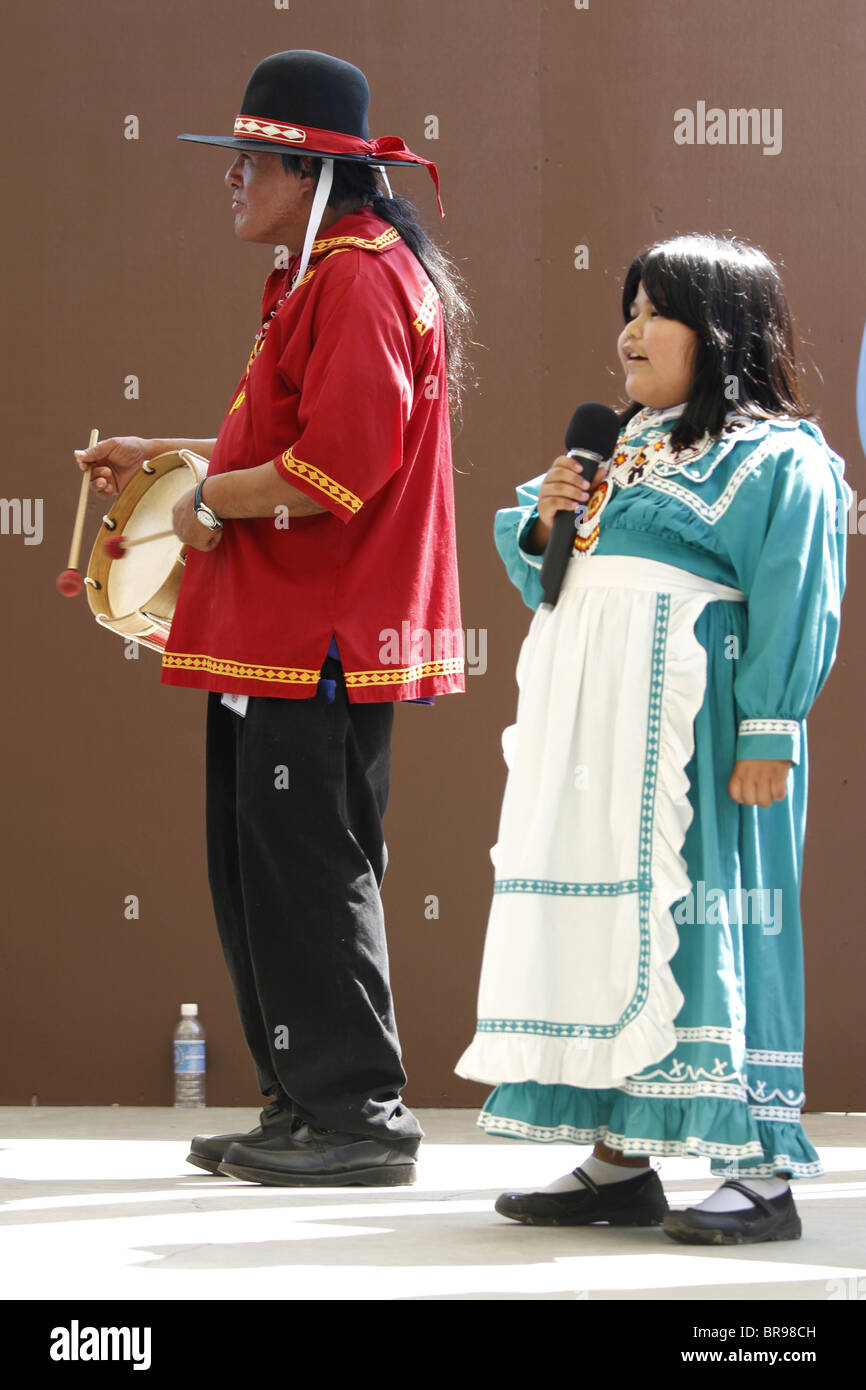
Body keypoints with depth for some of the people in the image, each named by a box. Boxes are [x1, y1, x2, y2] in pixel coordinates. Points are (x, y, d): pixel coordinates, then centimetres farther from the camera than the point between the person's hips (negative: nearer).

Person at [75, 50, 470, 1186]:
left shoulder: (363, 279, -15)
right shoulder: (320, 275, 19)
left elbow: (338, 468, -25)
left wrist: (212, 500, -12)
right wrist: (164, 456, 21)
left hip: (322, 641, -11)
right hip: (278, 635, 11)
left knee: (311, 871, -6)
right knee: (259, 873, 13)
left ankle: (360, 1118, 1)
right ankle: (306, 1106, 20)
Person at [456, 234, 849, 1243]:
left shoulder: (774, 457, -3)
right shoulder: (621, 446, 21)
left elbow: (792, 603, -11)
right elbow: (536, 571, 27)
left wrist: (768, 734, -19)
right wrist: (543, 523, 4)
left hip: (694, 723, -8)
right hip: (588, 723, 8)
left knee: (703, 918, -10)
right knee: (600, 922, 6)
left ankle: (761, 1170, -8)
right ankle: (618, 1159, 11)